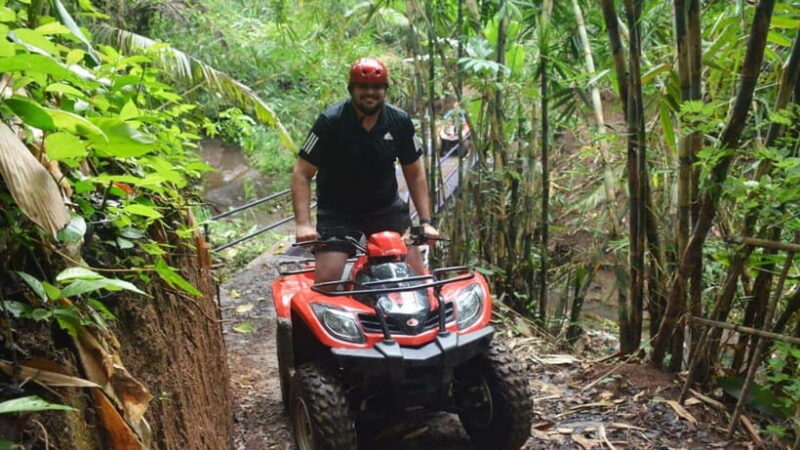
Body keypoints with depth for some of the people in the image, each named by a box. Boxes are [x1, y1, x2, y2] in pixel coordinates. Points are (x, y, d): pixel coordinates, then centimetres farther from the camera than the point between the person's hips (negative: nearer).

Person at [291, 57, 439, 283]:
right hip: (337, 213, -3)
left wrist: (425, 221, -1)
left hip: (387, 210, 3)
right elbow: (302, 174, -13)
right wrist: (303, 223, -25)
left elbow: (415, 173, 6)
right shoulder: (330, 122, -13)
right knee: (327, 278, -18)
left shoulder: (400, 121, -2)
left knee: (417, 273, -3)